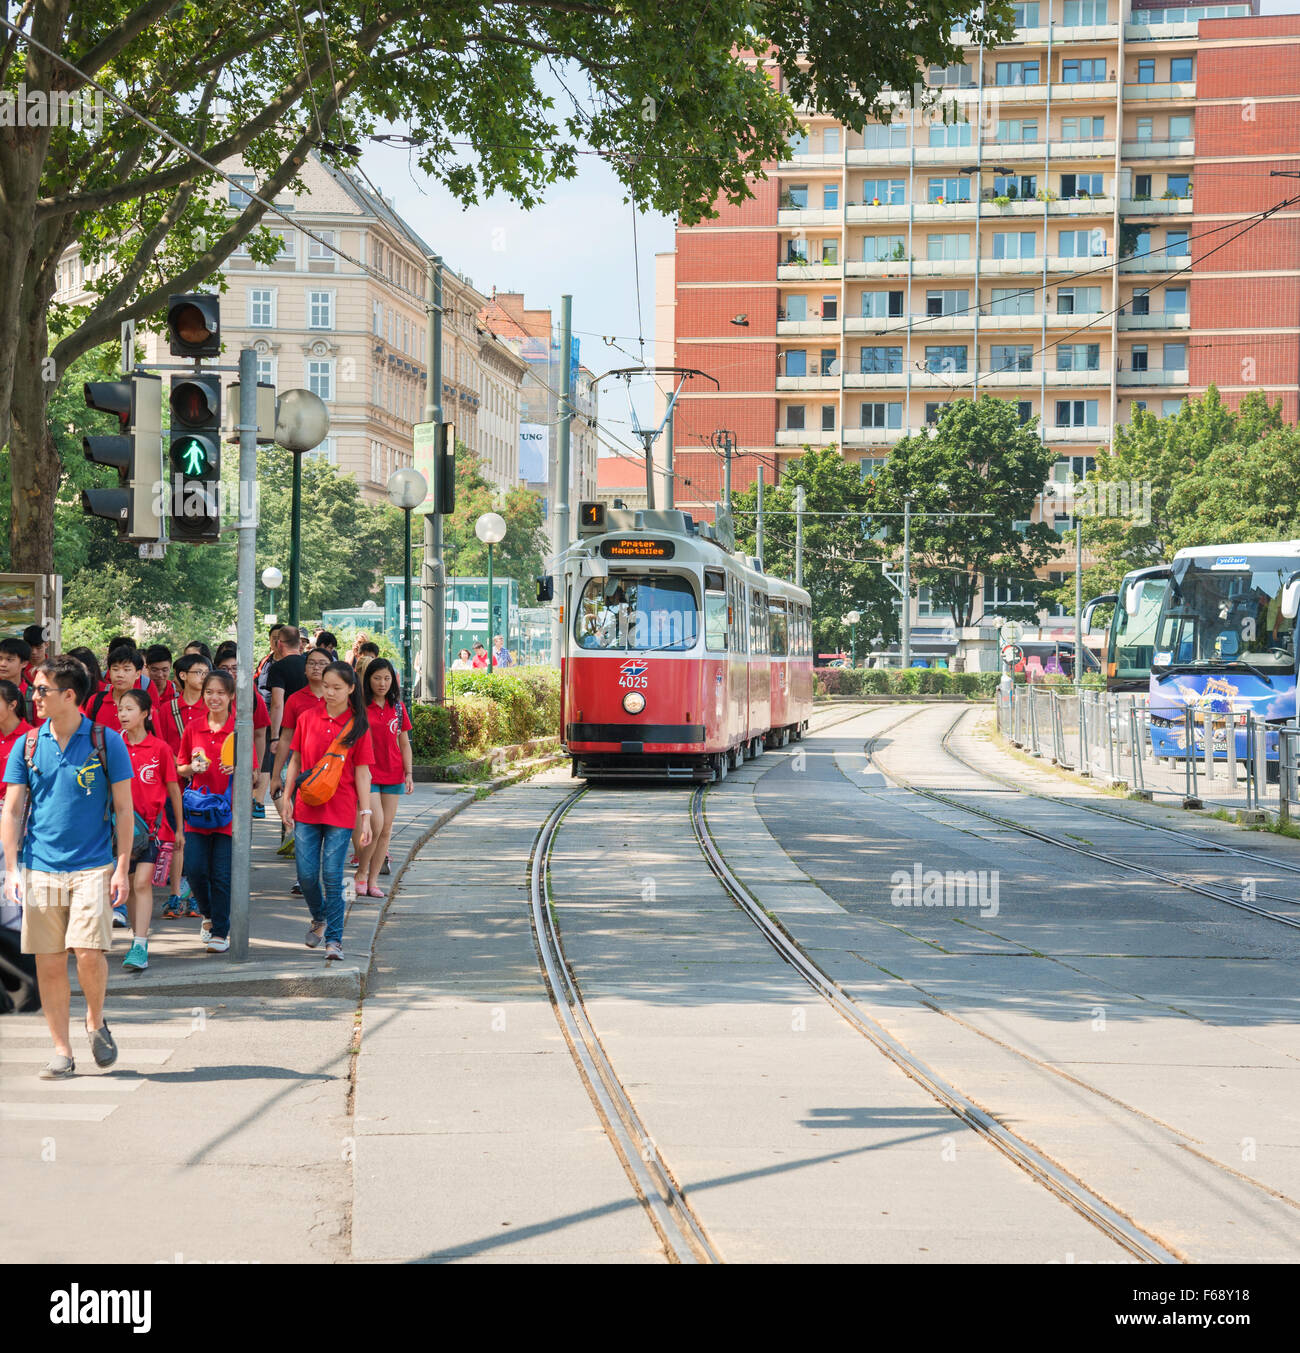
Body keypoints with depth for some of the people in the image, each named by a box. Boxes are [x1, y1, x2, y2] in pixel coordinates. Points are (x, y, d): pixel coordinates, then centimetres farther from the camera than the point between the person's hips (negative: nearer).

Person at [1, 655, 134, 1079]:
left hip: (93, 868, -3)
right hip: (40, 870, 3)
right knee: (49, 963, 3)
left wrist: (121, 868, -4)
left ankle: (95, 1021, 14)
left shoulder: (106, 742, -1)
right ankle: (61, 1050, 13)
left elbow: (124, 809, 2)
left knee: (89, 952, -14)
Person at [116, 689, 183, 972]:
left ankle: (139, 948, -17)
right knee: (130, 884, 9)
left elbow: (173, 788, 4)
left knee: (142, 882, -13)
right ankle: (139, 938, 22)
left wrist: (179, 829, 9)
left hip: (151, 822, -3)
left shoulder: (159, 748, -4)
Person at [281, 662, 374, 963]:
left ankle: (334, 939, 3)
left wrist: (366, 814, -5)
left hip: (340, 811, -2)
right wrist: (287, 799, 5)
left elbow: (362, 772, -1)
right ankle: (319, 918, 30)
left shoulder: (357, 726, -1)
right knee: (306, 873, 1)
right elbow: (296, 760, 11)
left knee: (332, 875, -5)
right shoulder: (308, 718, 5)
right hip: (307, 808, 2)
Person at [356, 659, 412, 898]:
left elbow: (404, 744, 12)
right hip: (368, 773, -4)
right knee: (376, 826, -14)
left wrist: (408, 775, 6)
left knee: (386, 830, 3)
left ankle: (372, 880, 11)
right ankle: (360, 873, 5)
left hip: (393, 775, 4)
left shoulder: (397, 707, 8)